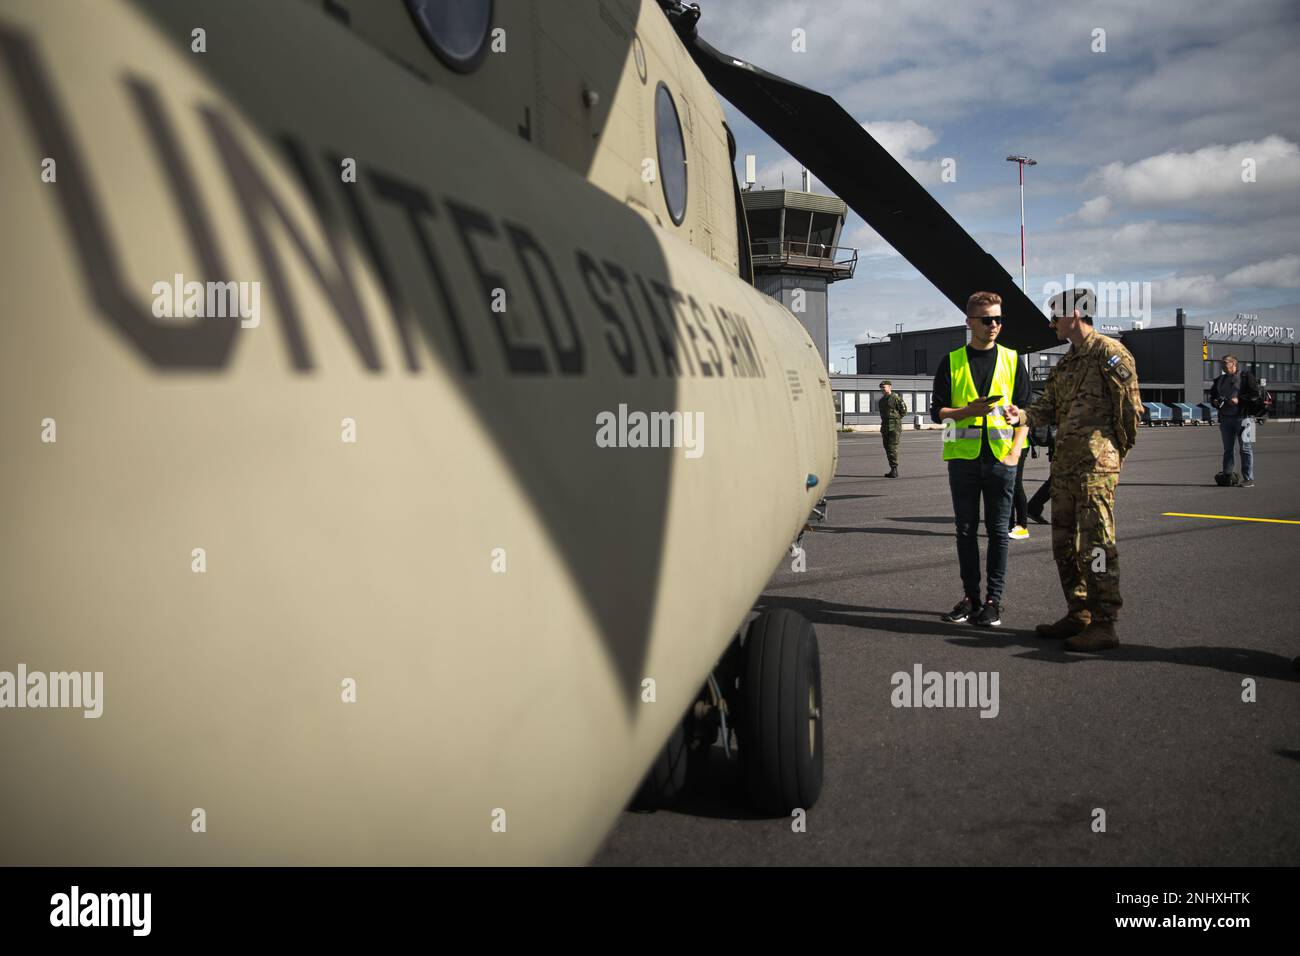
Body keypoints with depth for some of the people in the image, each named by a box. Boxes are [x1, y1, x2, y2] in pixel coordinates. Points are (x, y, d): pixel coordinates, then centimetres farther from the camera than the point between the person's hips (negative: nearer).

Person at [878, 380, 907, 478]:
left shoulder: (896, 398, -6)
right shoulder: (881, 400, 16)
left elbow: (904, 411, -4)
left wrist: (895, 418, -2)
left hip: (894, 427, -8)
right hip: (885, 426, 8)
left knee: (892, 448, -13)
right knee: (887, 448, 8)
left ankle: (894, 469, -12)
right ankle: (893, 470, 14)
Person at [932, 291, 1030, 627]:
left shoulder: (1012, 360, 8)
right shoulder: (952, 362, 6)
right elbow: (937, 411, 4)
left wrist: (1015, 451, -5)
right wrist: (969, 410, -14)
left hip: (1001, 458, 0)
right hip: (963, 457, 0)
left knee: (998, 531, 2)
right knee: (966, 530, 6)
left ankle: (993, 600, 8)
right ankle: (971, 597, 15)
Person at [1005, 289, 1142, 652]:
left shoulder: (1109, 352, -8)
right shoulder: (1066, 364, 20)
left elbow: (1130, 402, -10)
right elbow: (1049, 406, 15)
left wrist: (1121, 444, -5)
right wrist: (1023, 415, -5)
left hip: (1096, 462, -9)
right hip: (1064, 463, 10)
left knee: (1095, 542, -9)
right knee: (1064, 541, 13)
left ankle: (1104, 625, -4)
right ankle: (1078, 615, 24)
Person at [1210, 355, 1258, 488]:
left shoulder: (1245, 376, -1)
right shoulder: (1220, 380, 18)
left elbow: (1255, 393, -8)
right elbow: (1212, 394, 29)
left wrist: (1239, 400, -17)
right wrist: (1214, 401, 7)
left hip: (1241, 417, -7)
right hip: (1225, 418, 7)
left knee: (1246, 448, -7)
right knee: (1227, 449, 10)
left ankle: (1249, 479, -7)